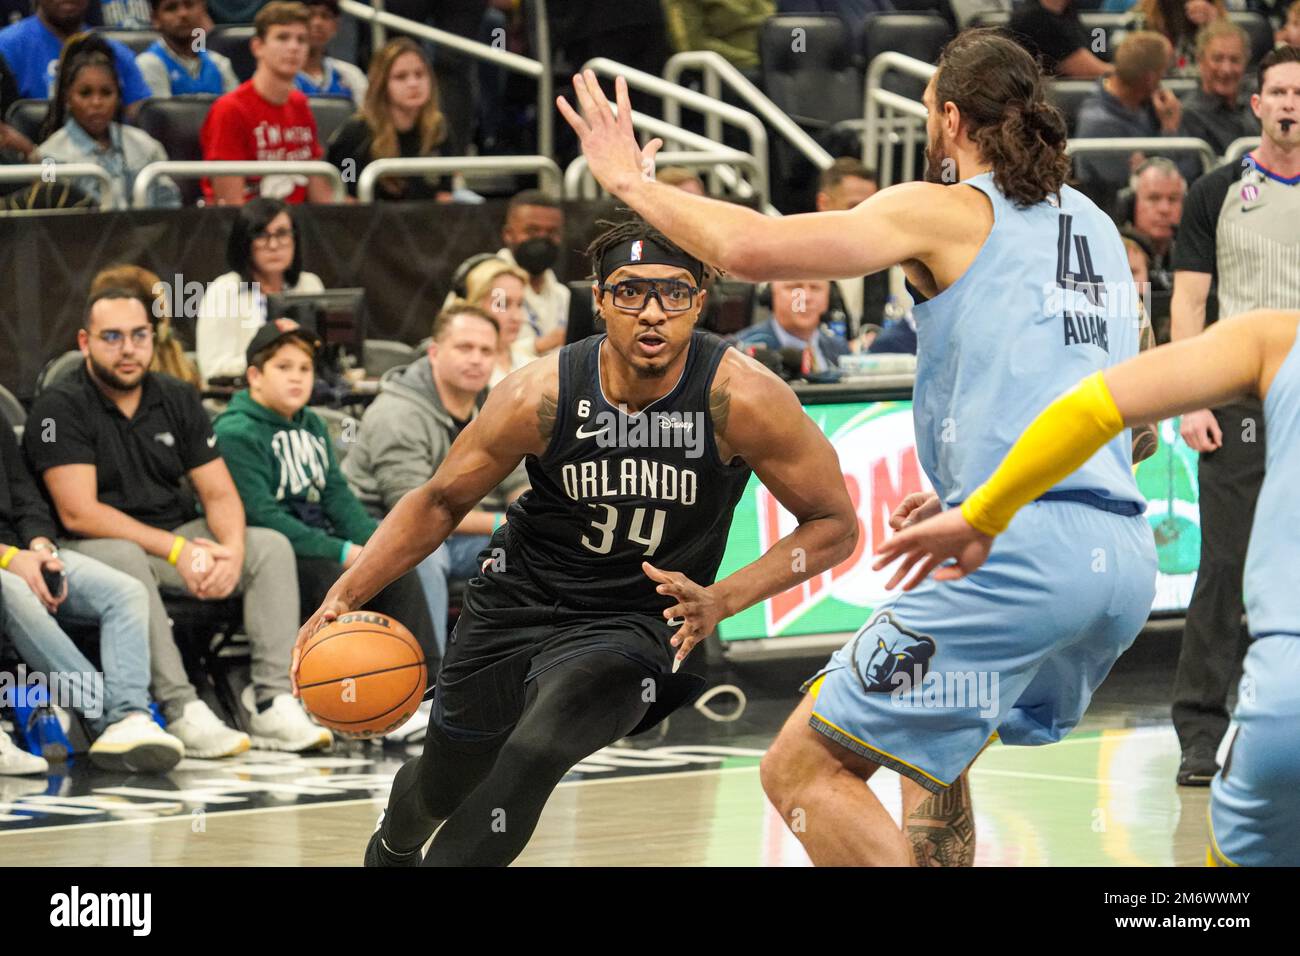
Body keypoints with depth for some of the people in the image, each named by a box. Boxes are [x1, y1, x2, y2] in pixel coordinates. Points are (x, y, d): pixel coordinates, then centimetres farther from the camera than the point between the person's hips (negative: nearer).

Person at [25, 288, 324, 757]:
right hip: (97, 546, -6)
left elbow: (220, 494, 5)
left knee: (272, 546, -11)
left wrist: (232, 550, -19)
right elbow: (78, 512, -19)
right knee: (125, 560, -39)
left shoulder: (177, 399, 8)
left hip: (177, 539, 6)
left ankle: (274, 706, -22)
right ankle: (181, 713, -42)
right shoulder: (59, 408, -10)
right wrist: (175, 550, -24)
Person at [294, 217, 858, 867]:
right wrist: (343, 596, -14)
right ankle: (392, 851, 56)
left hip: (633, 620, -2)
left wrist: (721, 600, -26)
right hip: (517, 601, 2)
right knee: (441, 787, 19)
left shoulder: (741, 399, -24)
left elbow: (834, 524, -13)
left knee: (532, 756, -30)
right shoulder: (541, 396, -19)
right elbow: (441, 501, -3)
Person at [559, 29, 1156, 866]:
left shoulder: (943, 212, 0)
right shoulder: (1098, 228, 22)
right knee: (930, 747, 31)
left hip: (1021, 556, -8)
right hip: (1126, 556, 8)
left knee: (802, 770, -3)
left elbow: (753, 247, -12)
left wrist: (633, 183, 4)